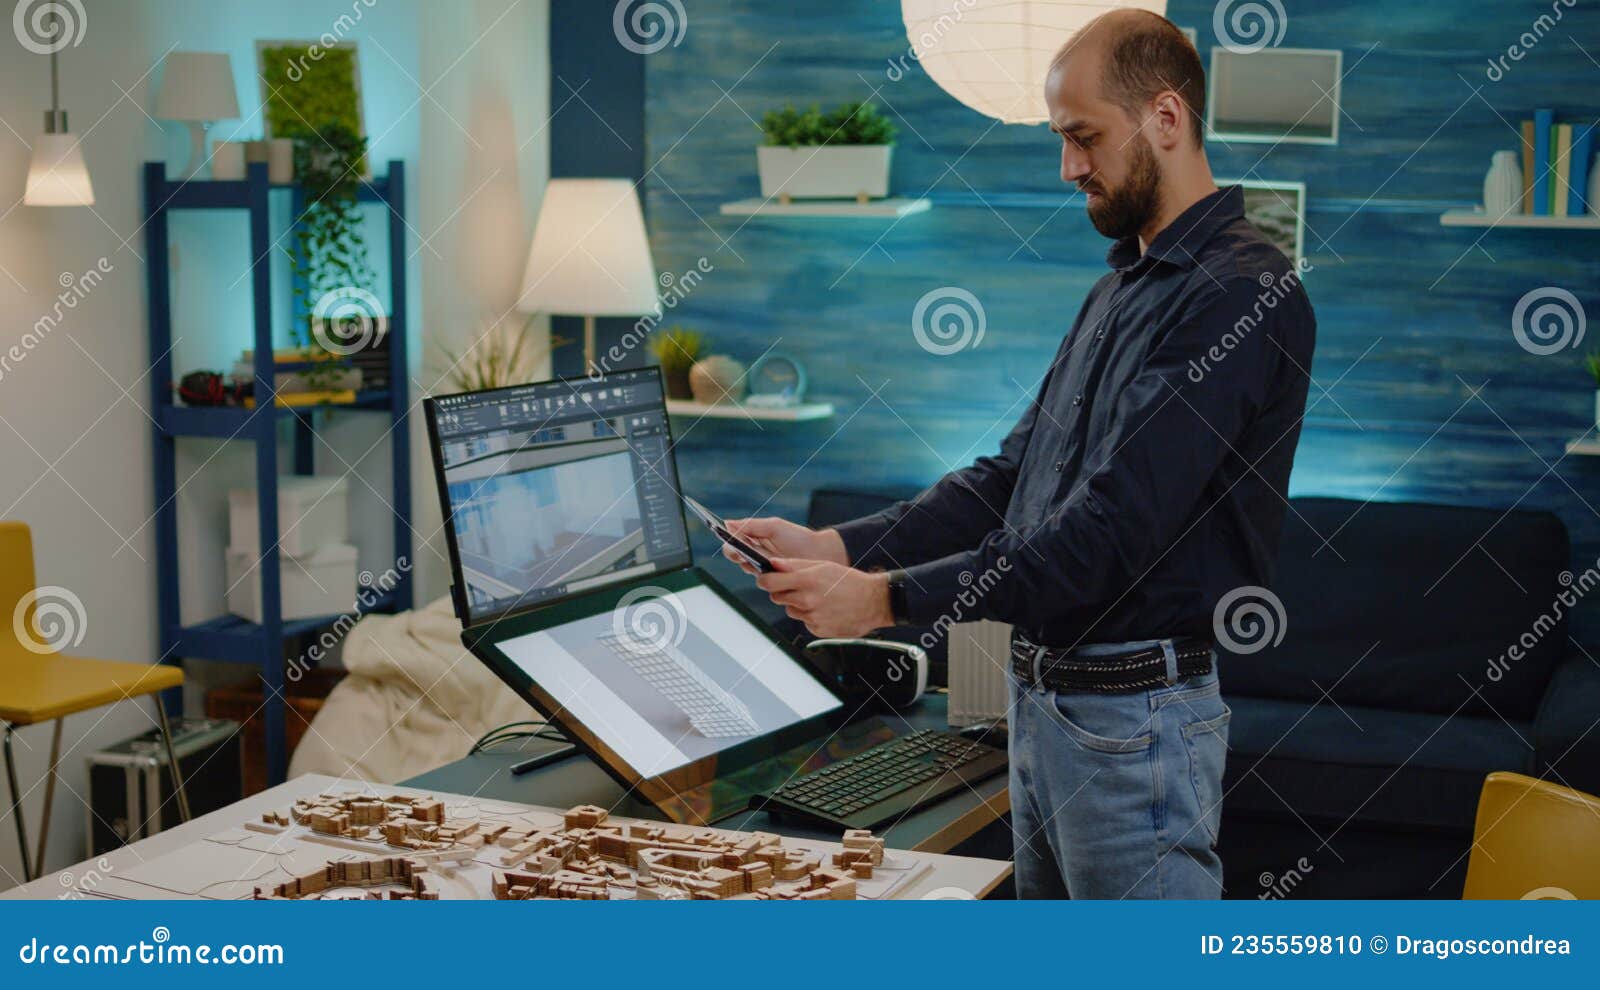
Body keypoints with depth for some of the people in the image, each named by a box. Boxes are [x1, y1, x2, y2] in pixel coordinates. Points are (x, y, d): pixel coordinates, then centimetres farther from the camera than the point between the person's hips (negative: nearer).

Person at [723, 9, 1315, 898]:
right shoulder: (1124, 285, 16)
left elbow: (1113, 532, -24)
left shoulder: (1242, 292, -17)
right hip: (1043, 696, 9)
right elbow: (1014, 477, 15)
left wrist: (887, 599, -23)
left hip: (1133, 719, -9)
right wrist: (836, 548, 3)